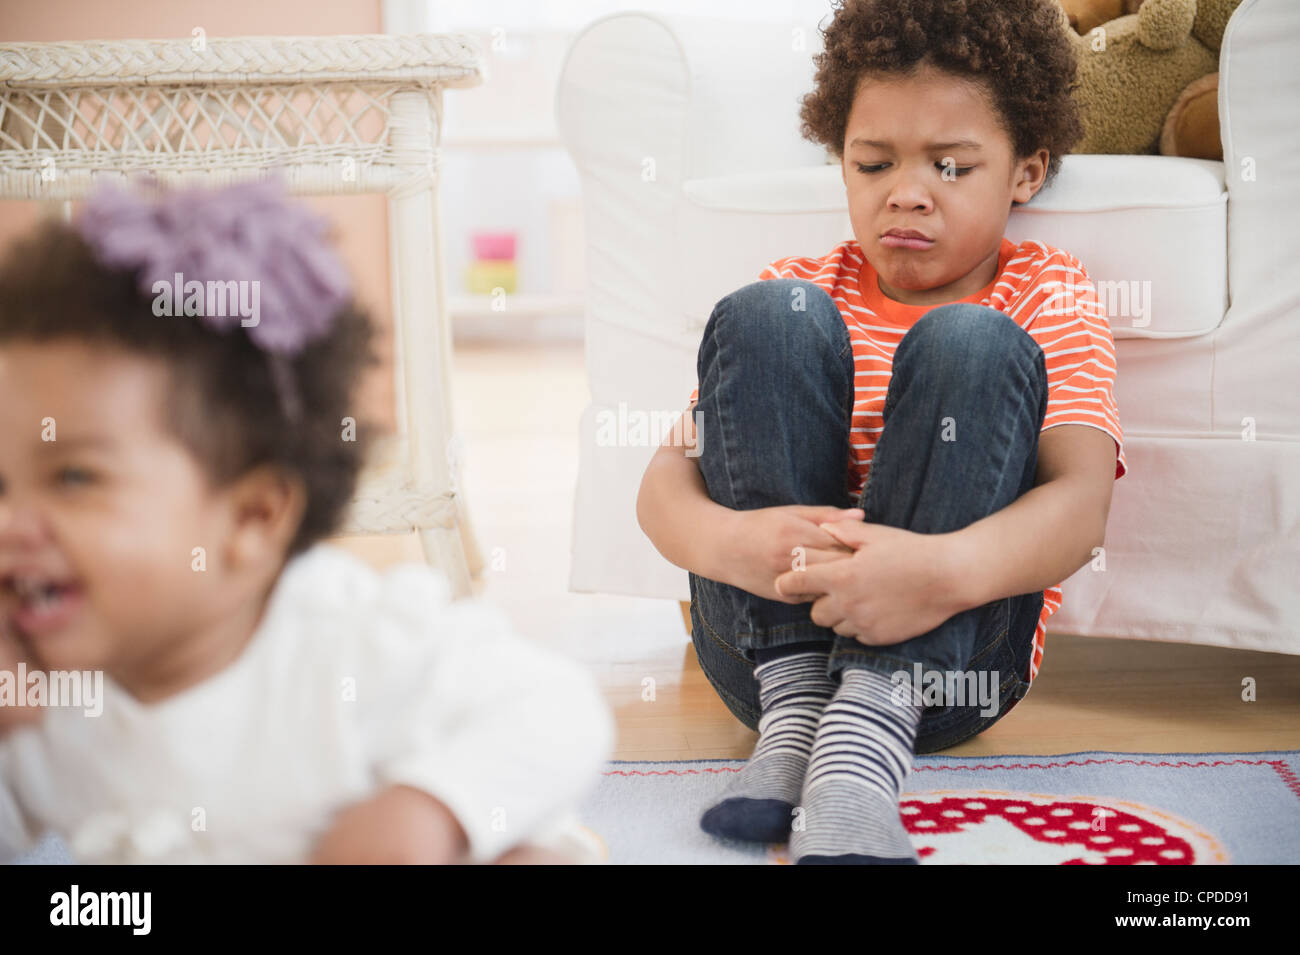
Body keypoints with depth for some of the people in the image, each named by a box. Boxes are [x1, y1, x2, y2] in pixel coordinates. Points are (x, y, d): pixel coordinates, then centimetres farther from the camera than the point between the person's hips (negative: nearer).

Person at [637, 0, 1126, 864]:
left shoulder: (1048, 296, 8)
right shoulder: (807, 290, 12)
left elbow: (1081, 501, -12)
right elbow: (666, 480, -1)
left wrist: (943, 571, -34)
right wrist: (731, 543, -27)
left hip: (945, 660, -1)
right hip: (764, 644, 2)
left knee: (969, 346, -20)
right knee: (771, 319, -13)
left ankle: (864, 738, -33)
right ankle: (795, 710, -22)